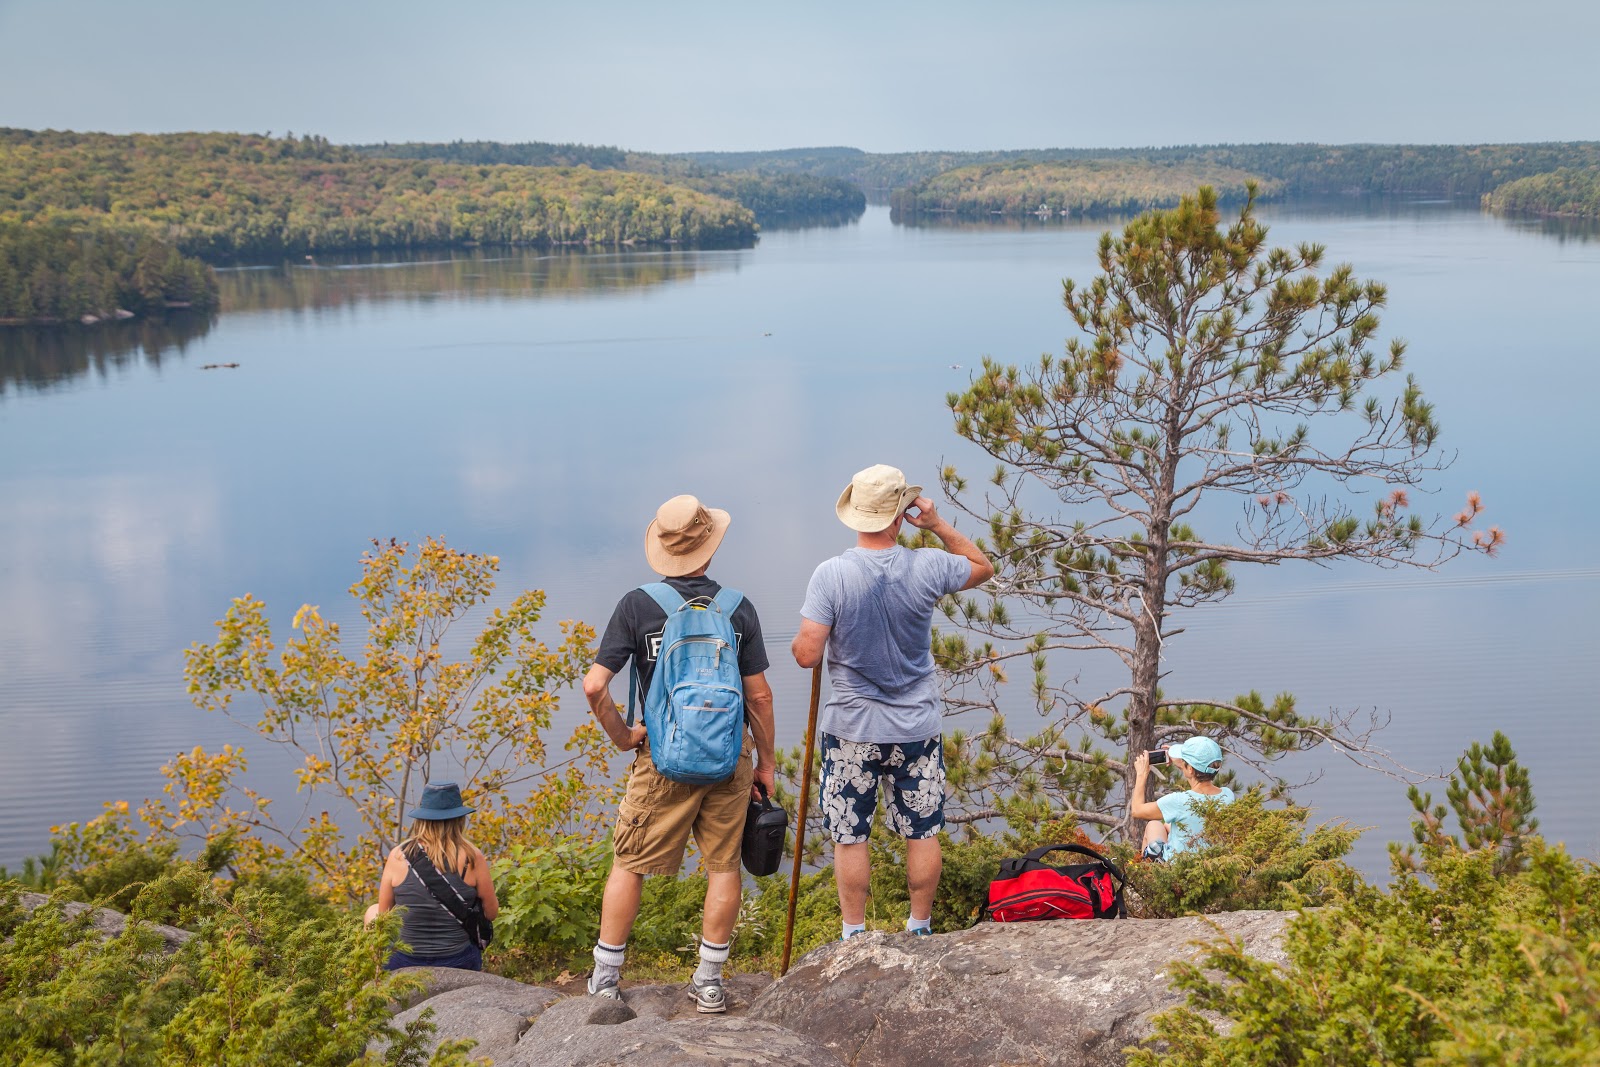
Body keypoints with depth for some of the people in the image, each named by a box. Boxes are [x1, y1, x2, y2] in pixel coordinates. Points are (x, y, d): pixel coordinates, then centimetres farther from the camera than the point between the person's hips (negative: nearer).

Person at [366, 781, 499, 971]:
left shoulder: (398, 855, -9)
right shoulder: (472, 858, -12)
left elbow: (383, 914, 2)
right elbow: (491, 912, -2)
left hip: (402, 963, 0)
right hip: (459, 964, 0)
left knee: (372, 911, 31)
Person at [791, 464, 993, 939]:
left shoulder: (831, 574, -14)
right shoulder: (927, 567, -9)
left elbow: (807, 654, -16)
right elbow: (983, 567, 13)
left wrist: (803, 637, 5)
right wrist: (938, 525, 6)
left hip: (851, 732, -2)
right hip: (917, 730, 2)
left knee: (849, 838, 9)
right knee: (923, 833, 15)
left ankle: (854, 937, 15)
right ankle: (920, 930, 25)